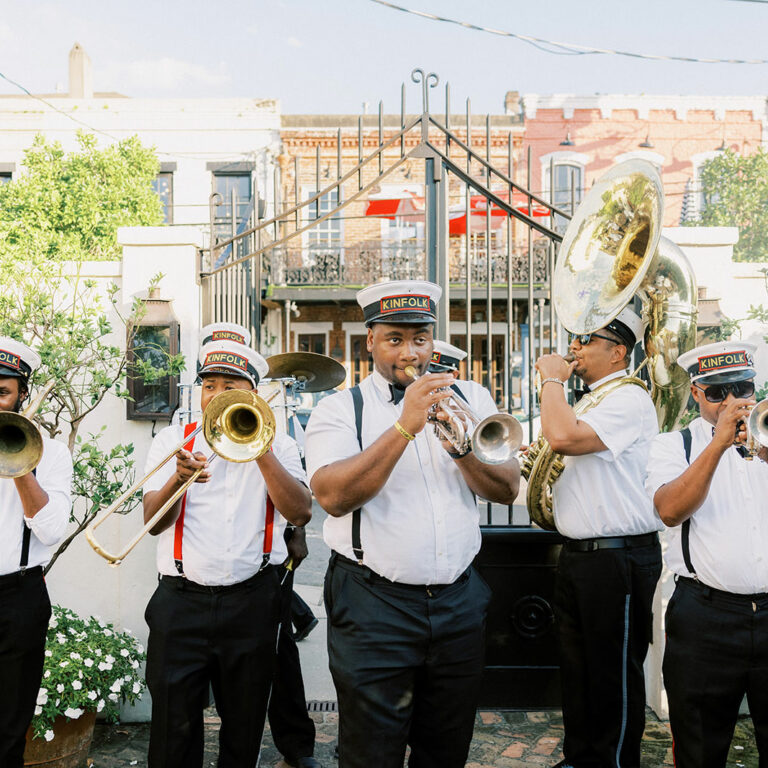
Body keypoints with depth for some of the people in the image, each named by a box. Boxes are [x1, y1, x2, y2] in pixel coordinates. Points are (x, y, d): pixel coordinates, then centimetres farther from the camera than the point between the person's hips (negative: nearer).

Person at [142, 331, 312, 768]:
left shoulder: (277, 445, 7)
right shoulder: (173, 440, 8)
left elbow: (300, 513, -9)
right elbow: (153, 522, -2)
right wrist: (179, 478, -21)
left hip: (252, 602, 0)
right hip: (181, 602, 0)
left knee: (244, 731, 13)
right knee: (174, 731, 3)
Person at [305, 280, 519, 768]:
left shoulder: (470, 399, 9)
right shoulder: (339, 410, -1)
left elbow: (508, 490, 1)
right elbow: (333, 496, -18)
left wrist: (460, 448, -17)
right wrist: (404, 427, -24)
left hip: (459, 601, 4)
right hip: (373, 605, -3)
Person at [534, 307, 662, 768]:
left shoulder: (630, 399, -15)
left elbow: (563, 437, -29)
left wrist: (552, 379, -16)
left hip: (618, 557, -9)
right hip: (576, 554, 10)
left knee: (614, 676, 4)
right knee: (578, 671, 18)